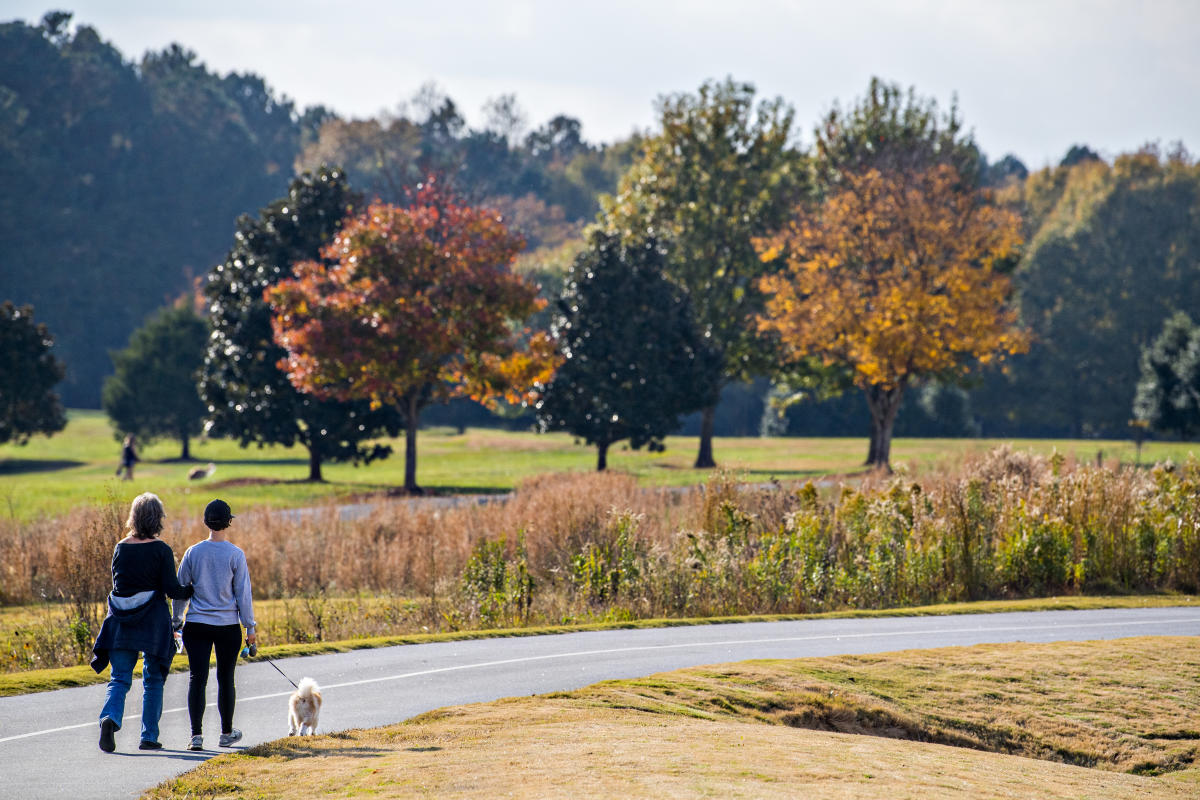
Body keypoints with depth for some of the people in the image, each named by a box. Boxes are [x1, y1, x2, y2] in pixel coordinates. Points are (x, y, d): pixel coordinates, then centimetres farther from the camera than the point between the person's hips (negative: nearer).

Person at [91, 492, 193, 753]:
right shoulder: (161, 550, -8)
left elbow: (119, 583, 11)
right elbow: (172, 588, -10)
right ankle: (149, 737, 12)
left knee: (119, 679, 5)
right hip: (152, 622, -3)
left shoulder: (121, 548, 3)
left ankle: (109, 718, -22)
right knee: (153, 680, 11)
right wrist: (193, 590, 8)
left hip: (121, 622, 3)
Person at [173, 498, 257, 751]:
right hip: (228, 625, -1)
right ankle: (226, 733, 24)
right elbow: (243, 594, -4)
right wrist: (250, 627, 3)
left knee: (197, 678, 0)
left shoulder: (193, 552, 0)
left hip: (197, 625, 1)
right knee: (225, 679, 11)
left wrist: (177, 621, 17)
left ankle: (196, 734, -10)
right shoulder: (235, 555, -6)